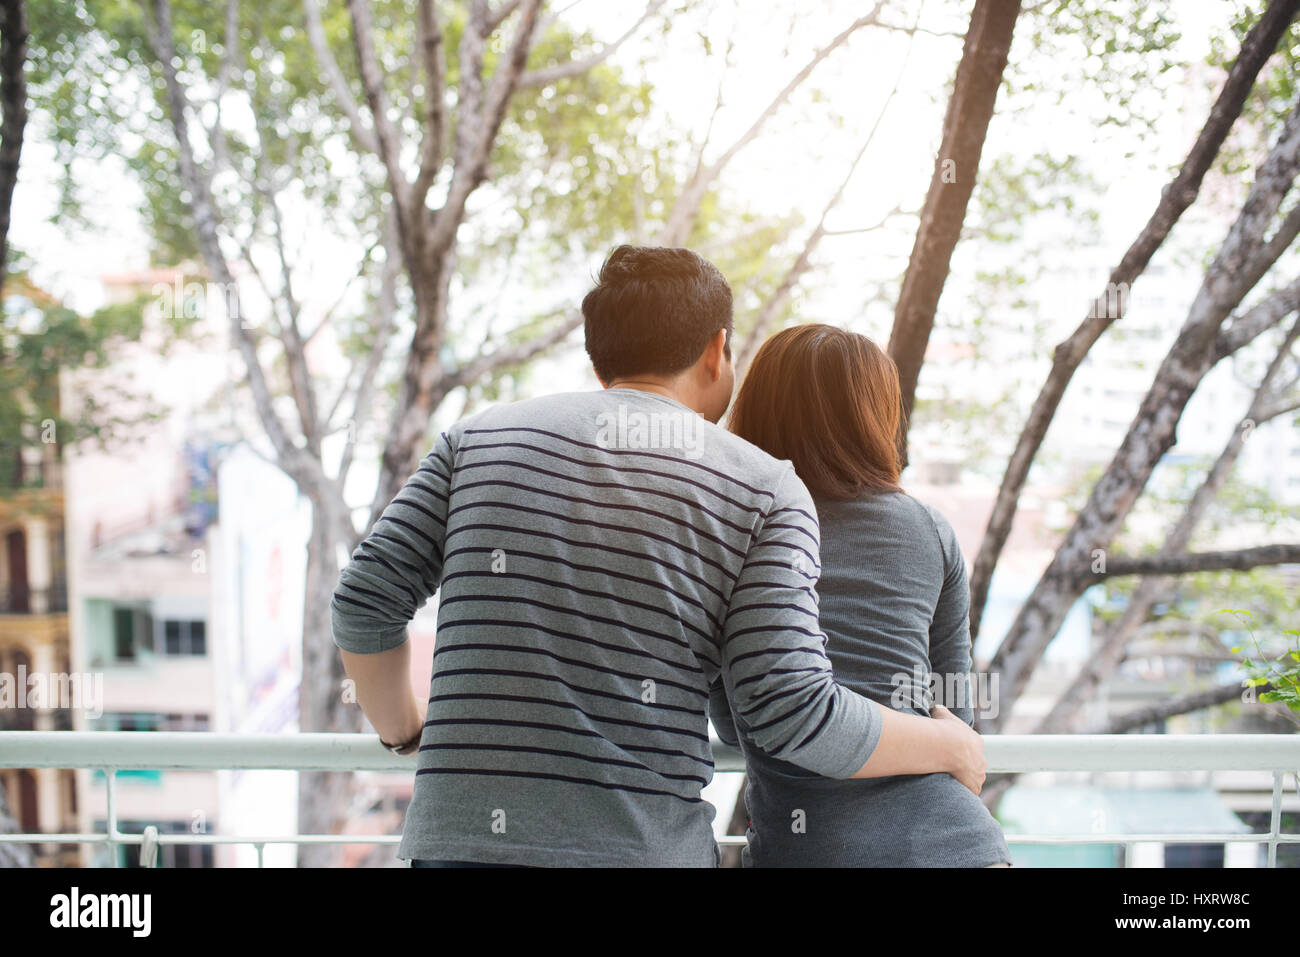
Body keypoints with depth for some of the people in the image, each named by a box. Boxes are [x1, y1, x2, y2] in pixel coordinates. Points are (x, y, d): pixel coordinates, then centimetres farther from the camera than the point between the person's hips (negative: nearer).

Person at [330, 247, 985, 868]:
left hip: (462, 837, 2)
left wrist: (403, 730, 24)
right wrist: (949, 744, 9)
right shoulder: (765, 489, 2)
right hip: (648, 849, -2)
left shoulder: (479, 437, 9)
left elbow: (366, 598, 6)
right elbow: (790, 709, -8)